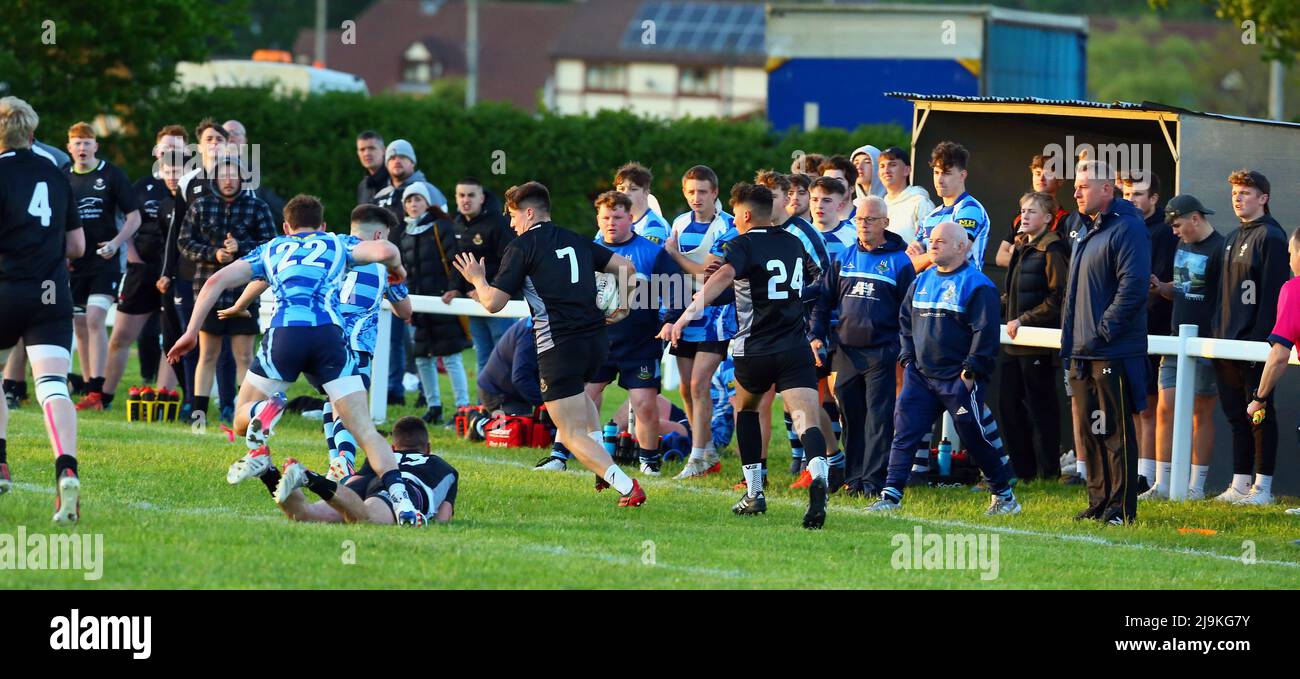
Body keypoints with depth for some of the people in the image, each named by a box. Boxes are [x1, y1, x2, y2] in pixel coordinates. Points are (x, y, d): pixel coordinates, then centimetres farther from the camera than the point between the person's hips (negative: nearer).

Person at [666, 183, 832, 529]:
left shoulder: (743, 245, -4)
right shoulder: (793, 243, 14)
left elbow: (724, 275, -26)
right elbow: (813, 274, 35)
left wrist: (691, 311, -38)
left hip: (755, 351, -2)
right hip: (795, 350, 2)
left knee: (745, 409, 25)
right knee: (807, 420, -12)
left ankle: (754, 493, 24)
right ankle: (818, 477, -42)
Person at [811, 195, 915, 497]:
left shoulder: (899, 262, 1)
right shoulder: (844, 259, 11)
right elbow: (824, 300, 16)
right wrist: (817, 336, 5)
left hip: (882, 353, -4)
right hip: (847, 352, 4)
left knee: (879, 418, -6)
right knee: (851, 416, 8)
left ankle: (874, 480, -7)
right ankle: (854, 478, 14)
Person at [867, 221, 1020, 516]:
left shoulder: (977, 285, -10)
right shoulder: (922, 281, 11)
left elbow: (986, 333, -13)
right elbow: (906, 322, 21)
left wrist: (971, 371, -15)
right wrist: (908, 357, 10)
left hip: (959, 380, -6)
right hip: (920, 375, 6)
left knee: (976, 437, 2)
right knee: (904, 432, -4)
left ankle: (1004, 496, 17)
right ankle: (891, 495, -3)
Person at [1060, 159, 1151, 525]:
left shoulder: (1127, 229, -11)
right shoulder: (1088, 232, 19)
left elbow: (1133, 286, -21)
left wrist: (1105, 329, -21)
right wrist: (1070, 344, 18)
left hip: (1114, 353, -10)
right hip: (1083, 353, 10)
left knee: (1115, 431, -7)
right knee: (1091, 430, 12)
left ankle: (1121, 508, -4)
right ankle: (1098, 503, 19)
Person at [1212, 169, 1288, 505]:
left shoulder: (1270, 237, -9)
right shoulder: (1234, 239, 18)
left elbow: (1272, 292, -15)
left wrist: (1261, 338, -20)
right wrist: (1218, 333, 15)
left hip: (1255, 342, -9)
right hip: (1228, 341, 9)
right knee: (1236, 413, 9)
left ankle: (1263, 487, 0)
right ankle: (1240, 484, 13)